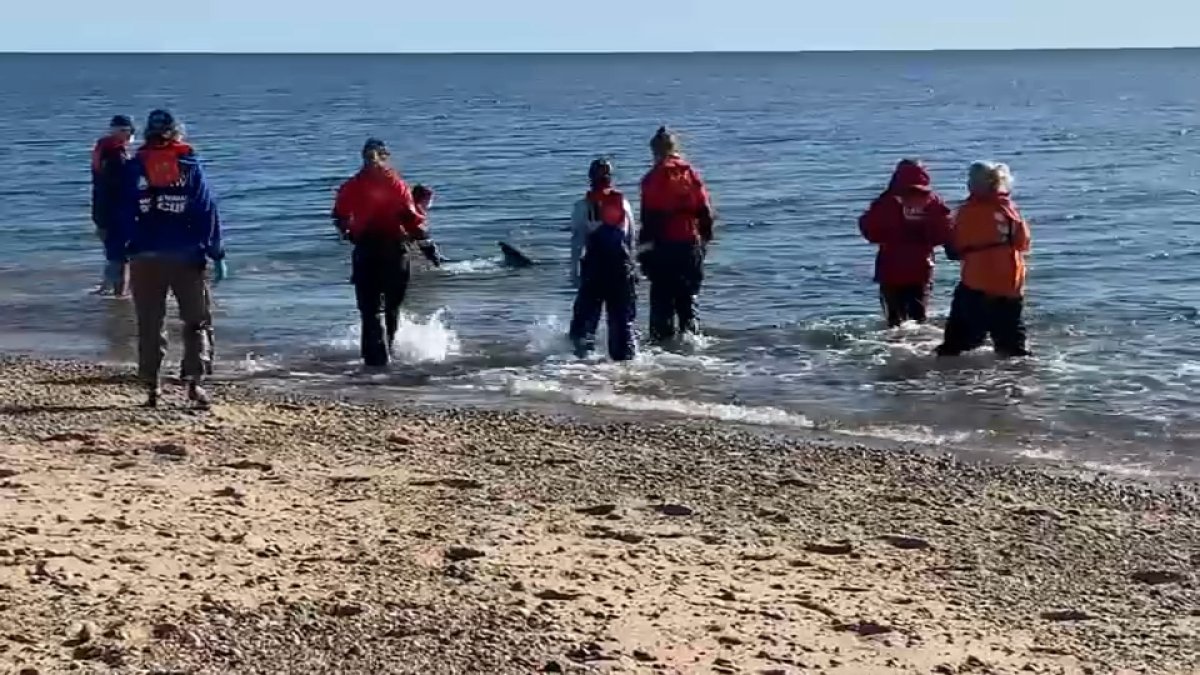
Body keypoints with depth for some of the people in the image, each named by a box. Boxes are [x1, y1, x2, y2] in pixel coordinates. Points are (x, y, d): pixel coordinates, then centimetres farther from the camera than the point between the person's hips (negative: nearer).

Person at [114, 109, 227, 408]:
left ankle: (152, 388, 8)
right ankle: (194, 381, -7)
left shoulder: (134, 168, 5)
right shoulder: (190, 166, 0)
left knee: (149, 325, 9)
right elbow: (208, 212, -2)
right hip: (186, 256, -1)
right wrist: (217, 254, 1)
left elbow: (124, 215, 4)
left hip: (145, 257, 2)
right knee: (197, 321, 7)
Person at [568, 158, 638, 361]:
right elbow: (632, 236, 7)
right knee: (622, 316, 8)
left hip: (593, 265, -2)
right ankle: (624, 355, 8)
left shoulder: (583, 206, -3)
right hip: (621, 265, 2)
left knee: (587, 313, 6)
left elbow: (577, 239, -6)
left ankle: (584, 352, -2)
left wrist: (574, 270, -4)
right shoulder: (623, 203, 5)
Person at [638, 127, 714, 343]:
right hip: (691, 243, 4)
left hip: (663, 245, -4)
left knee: (662, 296, 3)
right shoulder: (691, 174, 5)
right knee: (688, 294, 15)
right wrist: (704, 240, 16)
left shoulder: (653, 178, -8)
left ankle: (663, 338, 1)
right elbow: (706, 212, 7)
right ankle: (689, 333, 13)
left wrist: (644, 248, -5)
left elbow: (649, 218, -10)